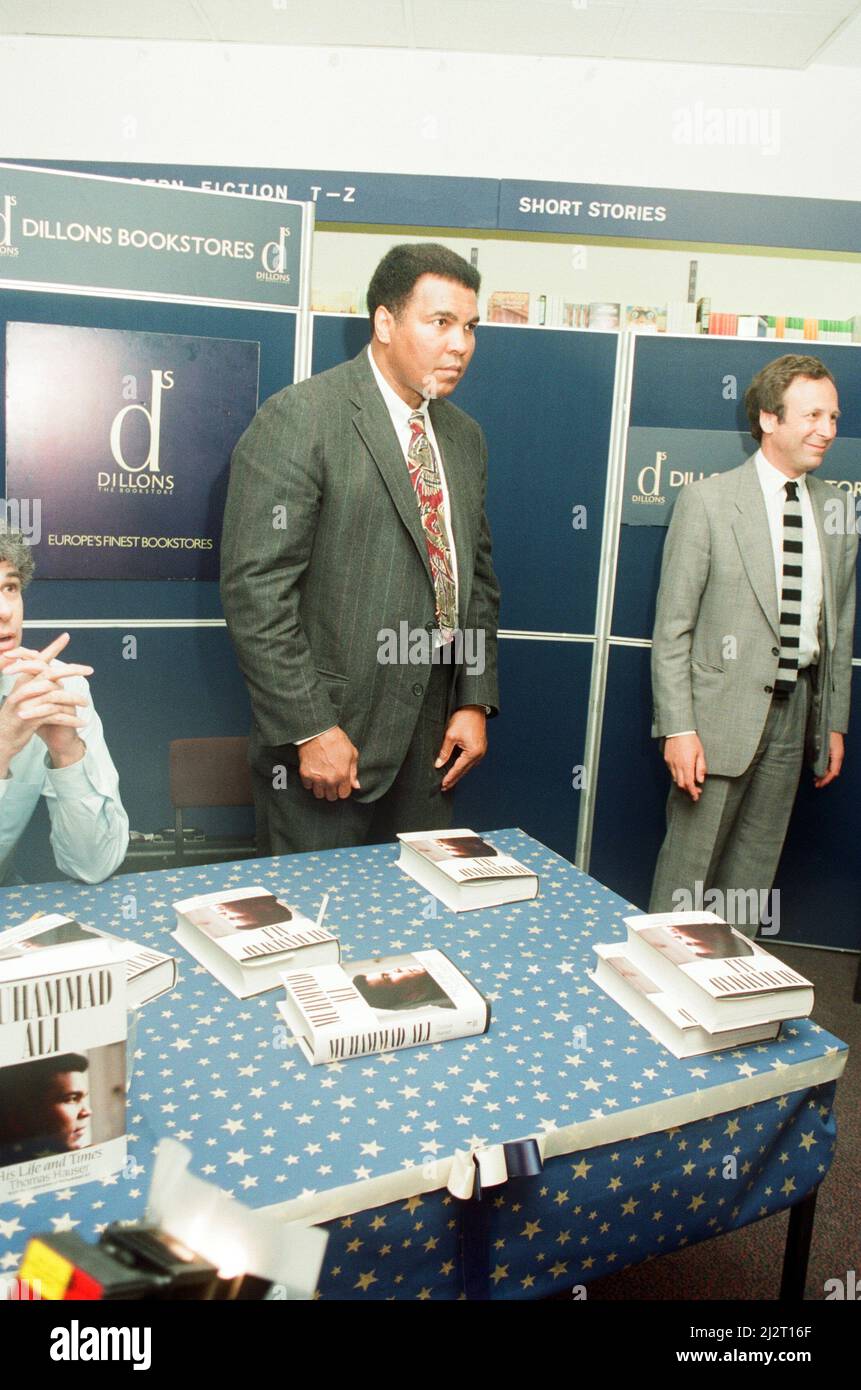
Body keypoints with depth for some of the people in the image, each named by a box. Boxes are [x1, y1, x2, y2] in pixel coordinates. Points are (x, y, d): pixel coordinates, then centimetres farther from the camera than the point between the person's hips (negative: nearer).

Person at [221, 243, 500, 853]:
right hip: (325, 733, -6)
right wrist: (310, 729, -18)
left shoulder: (464, 436, 12)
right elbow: (256, 588, -17)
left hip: (430, 737, 7)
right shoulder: (299, 419, -11)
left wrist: (475, 701, 7)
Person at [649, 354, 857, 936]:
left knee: (755, 867, 14)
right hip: (721, 712, -5)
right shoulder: (708, 501, -7)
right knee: (688, 866, 4)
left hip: (794, 712, 5)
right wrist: (678, 728, -15)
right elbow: (672, 627, -9)